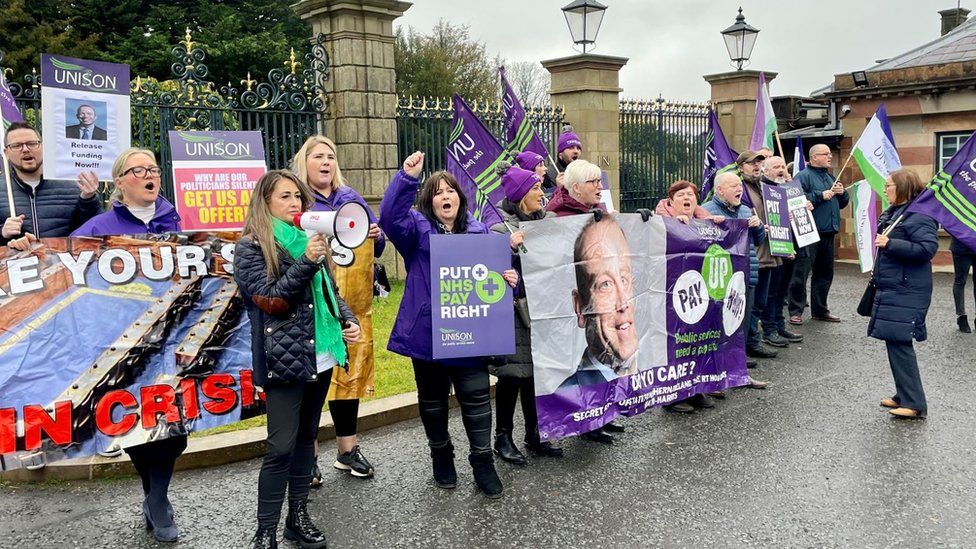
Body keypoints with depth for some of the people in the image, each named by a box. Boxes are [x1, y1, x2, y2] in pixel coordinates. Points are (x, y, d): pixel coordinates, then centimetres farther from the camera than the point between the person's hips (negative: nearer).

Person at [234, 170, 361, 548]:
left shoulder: (307, 238, 14)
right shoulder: (251, 246, -5)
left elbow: (330, 291, 21)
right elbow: (269, 300, -14)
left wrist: (348, 319, 5)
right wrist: (306, 261, -22)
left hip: (321, 355, 7)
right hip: (285, 358, -7)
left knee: (306, 437, 14)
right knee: (281, 447, -6)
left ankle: (298, 516, 26)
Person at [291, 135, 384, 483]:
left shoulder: (351, 198, 15)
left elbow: (375, 247, 17)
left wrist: (376, 236, -3)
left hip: (353, 301, 5)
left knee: (349, 371, 12)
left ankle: (348, 450, 25)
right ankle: (308, 457, 12)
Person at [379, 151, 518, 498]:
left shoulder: (478, 231, 10)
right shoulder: (418, 227, 1)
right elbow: (390, 217, -20)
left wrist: (509, 279, -8)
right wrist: (407, 177, -31)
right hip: (426, 331, -1)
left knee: (476, 396, 1)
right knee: (433, 398, 13)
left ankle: (482, 462, 15)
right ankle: (441, 457, 32)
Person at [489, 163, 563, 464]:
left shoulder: (548, 220, 11)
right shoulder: (501, 227, -8)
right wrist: (512, 247, -28)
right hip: (514, 311, -6)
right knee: (513, 373, 1)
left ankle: (534, 435, 24)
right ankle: (503, 438, 15)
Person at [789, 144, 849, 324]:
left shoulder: (830, 177, 20)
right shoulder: (803, 176, -6)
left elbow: (842, 203, 24)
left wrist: (842, 192, 4)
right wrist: (821, 195, -17)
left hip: (828, 233, 8)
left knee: (824, 273, 13)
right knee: (801, 273, -6)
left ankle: (820, 309, 23)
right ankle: (796, 311, -1)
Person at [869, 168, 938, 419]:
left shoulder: (919, 214, -15)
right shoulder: (893, 212, 15)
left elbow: (928, 248, -24)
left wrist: (890, 244, -25)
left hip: (907, 292, -10)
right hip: (891, 288, 10)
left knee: (899, 342, -10)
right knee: (895, 342, 14)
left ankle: (914, 403, -4)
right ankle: (904, 395, 24)